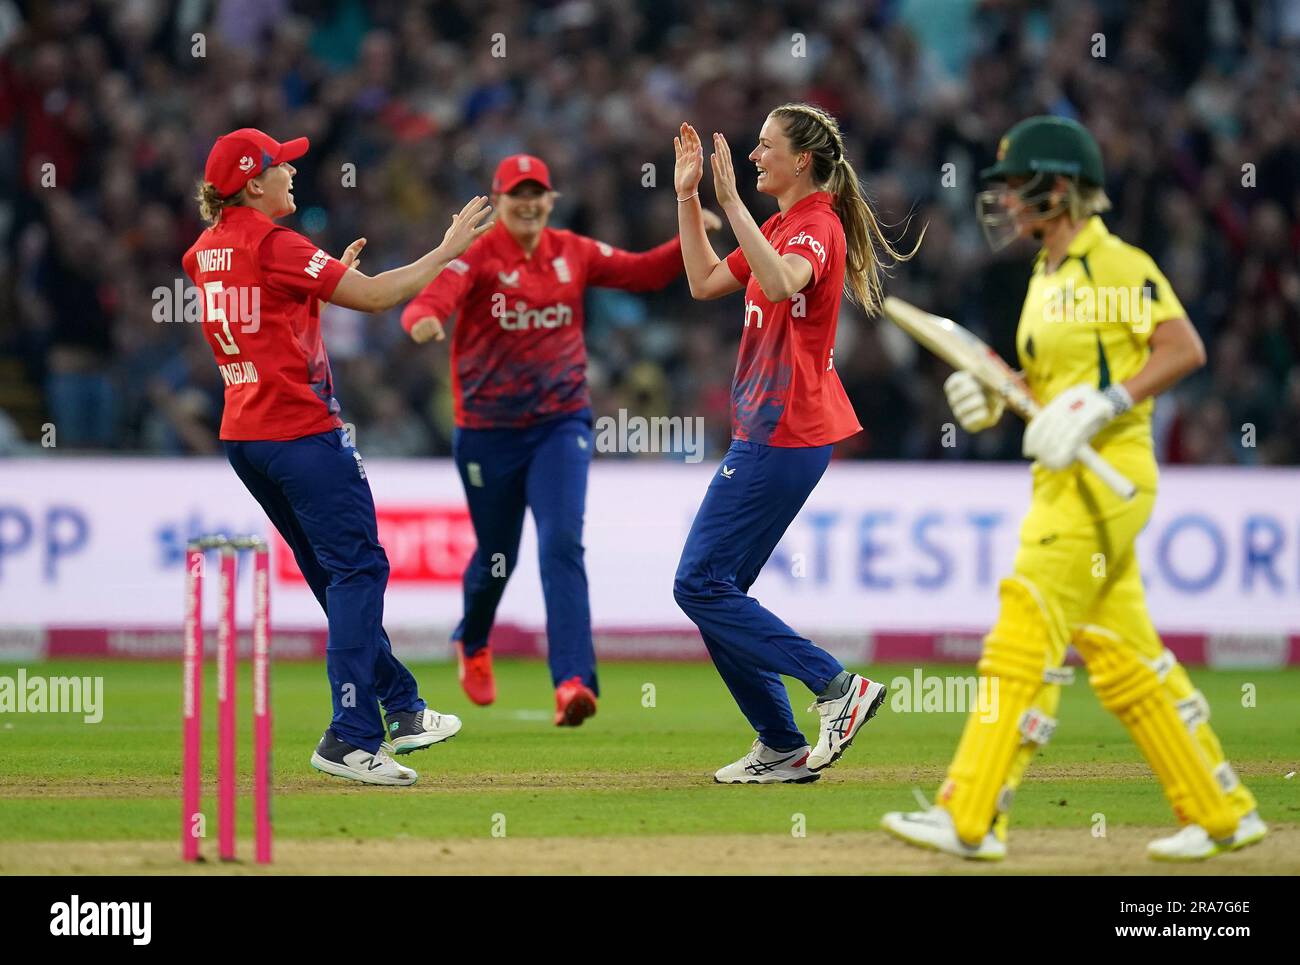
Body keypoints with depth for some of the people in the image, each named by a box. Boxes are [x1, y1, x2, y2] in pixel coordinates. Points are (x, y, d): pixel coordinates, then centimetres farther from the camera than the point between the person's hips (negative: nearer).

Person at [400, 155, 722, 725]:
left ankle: (573, 682, -25)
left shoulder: (574, 254, 3)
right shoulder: (476, 256, -10)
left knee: (562, 545, -17)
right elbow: (432, 298, -27)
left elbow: (644, 272, 7)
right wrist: (424, 321, -52)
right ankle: (473, 644, 46)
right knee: (496, 557, 12)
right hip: (488, 431, -2)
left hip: (561, 424, 2)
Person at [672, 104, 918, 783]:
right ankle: (782, 750, 15)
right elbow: (705, 282, 23)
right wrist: (687, 196, 17)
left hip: (785, 438, -10)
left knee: (700, 584, -11)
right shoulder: (781, 225, 18)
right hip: (767, 432, 10)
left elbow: (780, 284, -34)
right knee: (712, 588, 11)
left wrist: (731, 201, -36)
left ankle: (838, 685, -10)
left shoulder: (817, 225, -13)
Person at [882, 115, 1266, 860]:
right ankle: (1223, 813, 17)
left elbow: (1185, 349, -17)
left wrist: (1101, 405, -24)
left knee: (1027, 638, -13)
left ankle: (970, 819, -15)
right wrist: (993, 401, 5)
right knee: (1123, 660, 10)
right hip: (1064, 482, 10)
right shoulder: (1047, 277, 18)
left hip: (1107, 473, -10)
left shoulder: (1118, 265, -9)